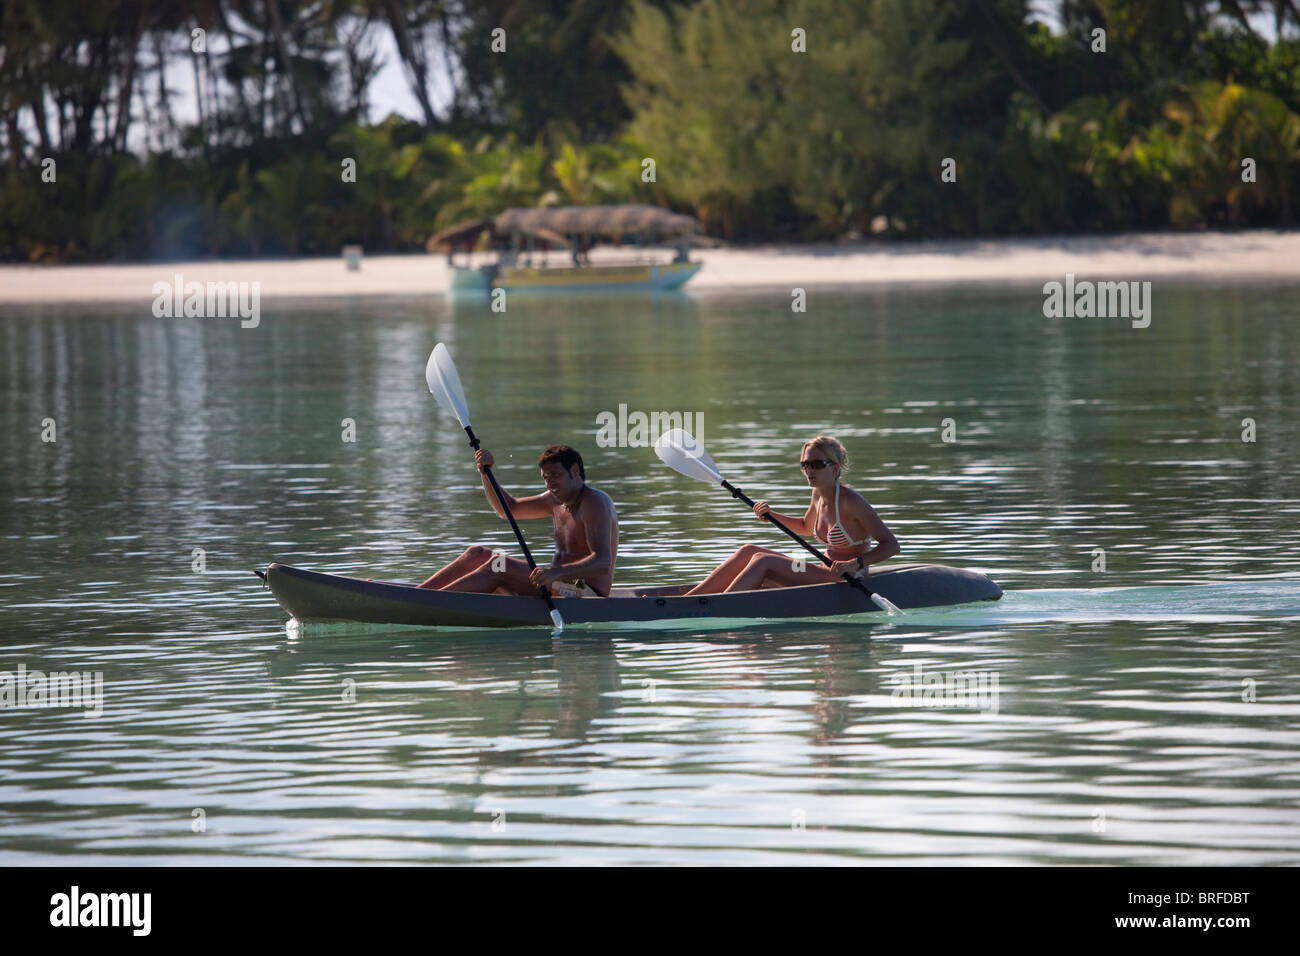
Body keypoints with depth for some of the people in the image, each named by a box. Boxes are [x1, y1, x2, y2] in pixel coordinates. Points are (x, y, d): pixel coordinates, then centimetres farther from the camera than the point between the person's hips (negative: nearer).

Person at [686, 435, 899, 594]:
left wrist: (856, 563, -33)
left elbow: (891, 545, -19)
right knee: (749, 552, -2)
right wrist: (771, 516, 13)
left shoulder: (851, 502, -17)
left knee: (763, 562, -21)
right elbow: (806, 526, 30)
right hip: (825, 572, 9)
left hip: (847, 582, -9)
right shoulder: (818, 495, 8)